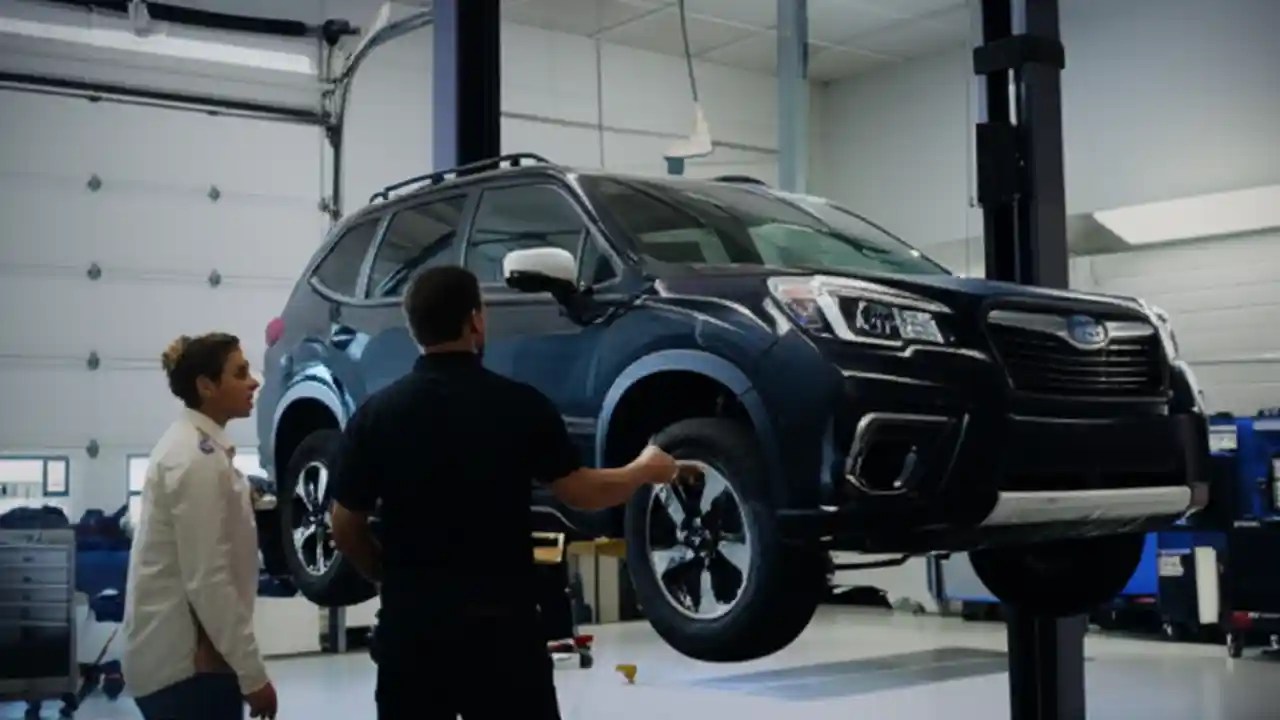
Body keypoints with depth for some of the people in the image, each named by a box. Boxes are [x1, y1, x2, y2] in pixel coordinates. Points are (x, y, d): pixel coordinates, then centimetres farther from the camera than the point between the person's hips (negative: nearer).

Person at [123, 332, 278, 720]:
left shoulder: (193, 445, 12)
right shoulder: (198, 458, -19)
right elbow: (206, 579, -22)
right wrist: (252, 672, -19)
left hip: (178, 654, 10)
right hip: (186, 661, -10)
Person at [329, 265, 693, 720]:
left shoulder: (377, 412, -3)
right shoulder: (518, 405, -7)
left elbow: (346, 530, 2)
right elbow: (581, 492, 0)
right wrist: (647, 470, 19)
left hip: (411, 623, 2)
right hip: (502, 620, -1)